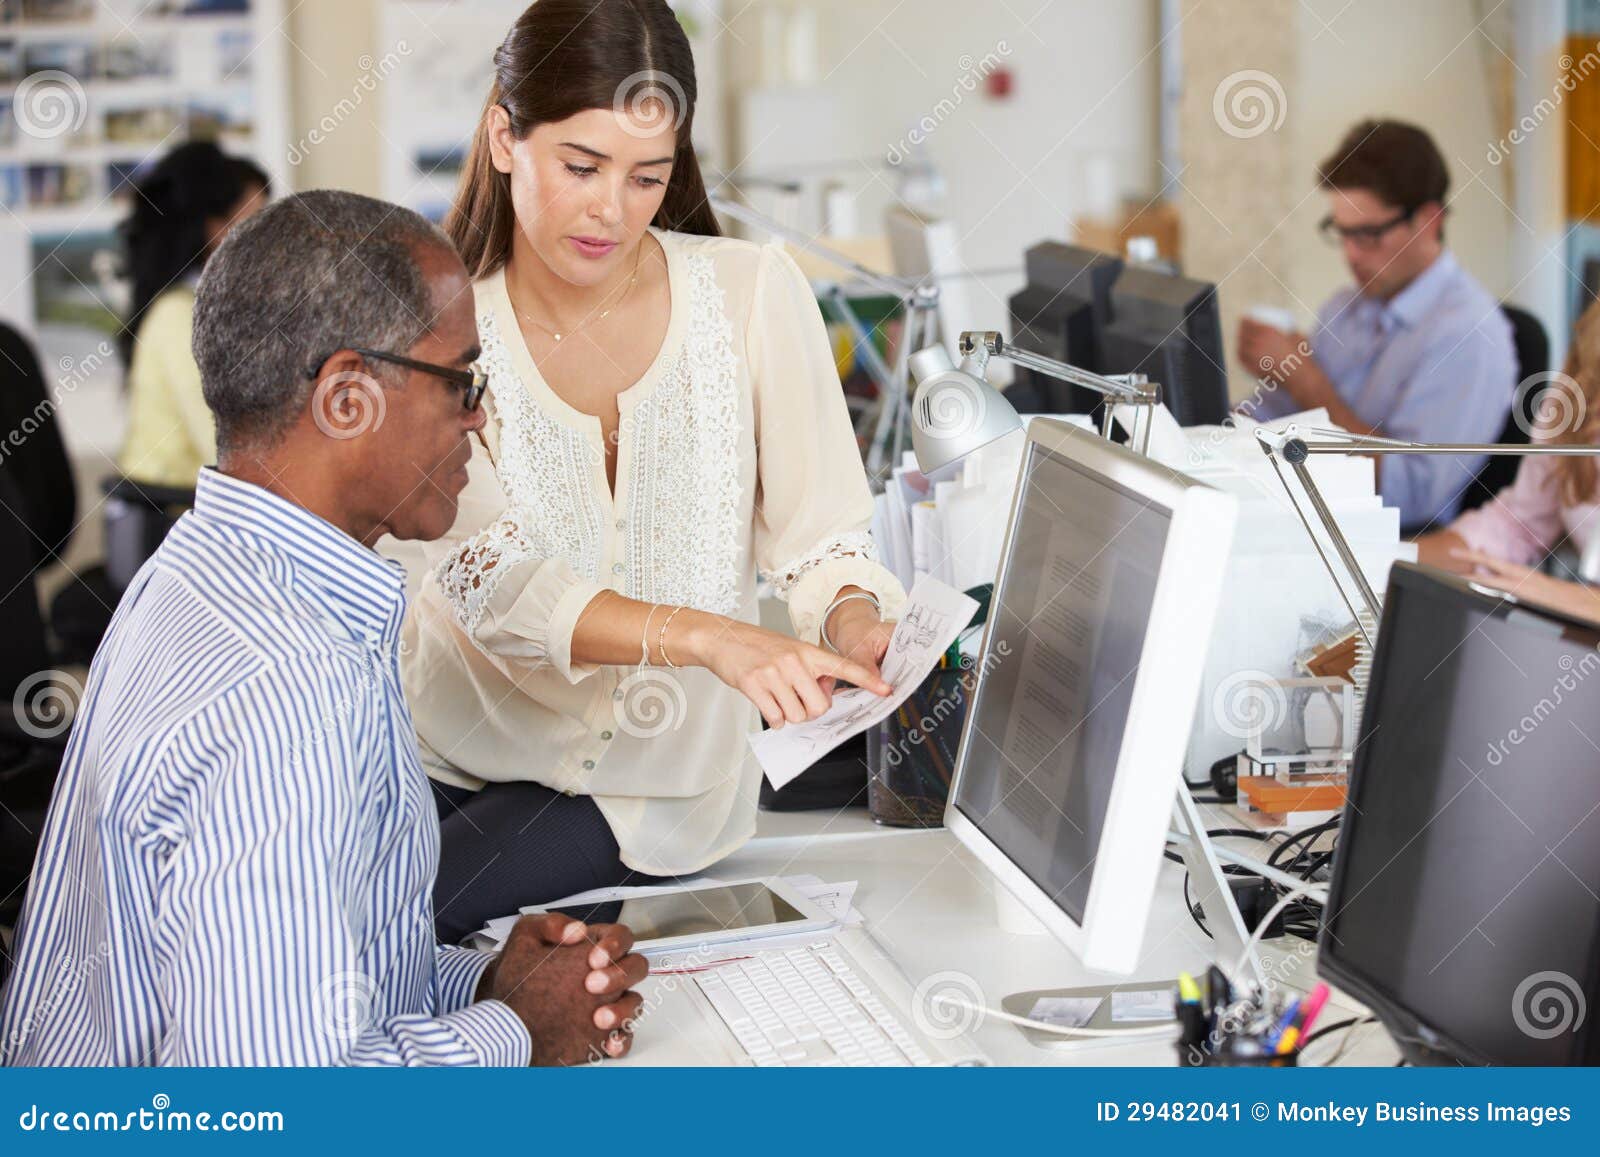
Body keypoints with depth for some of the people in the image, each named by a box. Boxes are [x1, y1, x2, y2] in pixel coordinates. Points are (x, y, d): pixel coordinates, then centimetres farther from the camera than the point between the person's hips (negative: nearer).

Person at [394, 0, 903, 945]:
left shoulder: (755, 294, -5)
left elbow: (820, 533, -1)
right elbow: (489, 580, -21)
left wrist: (851, 618, -26)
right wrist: (706, 637, -37)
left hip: (656, 791, -1)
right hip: (462, 753, 2)